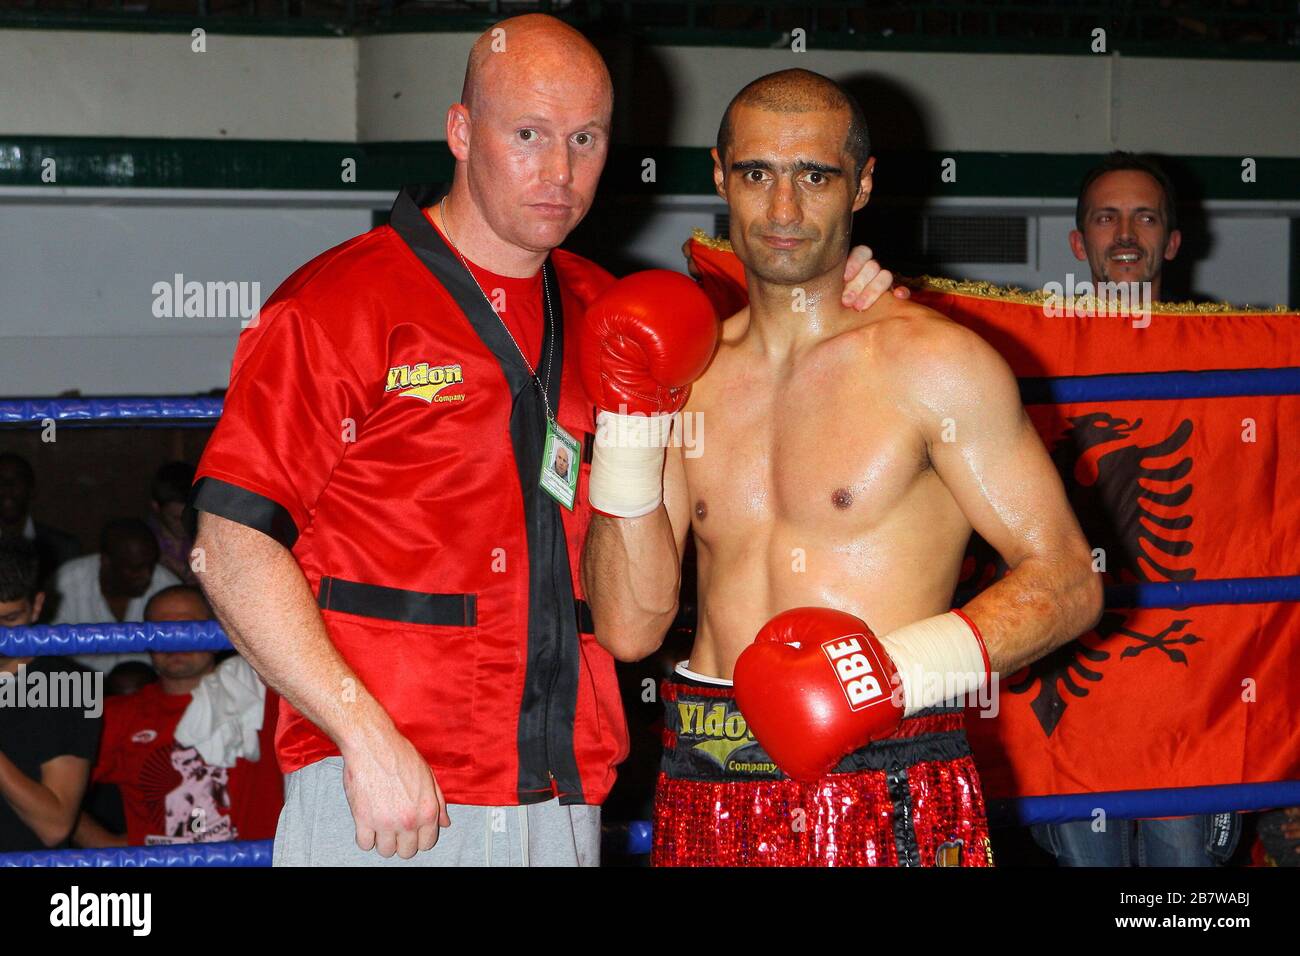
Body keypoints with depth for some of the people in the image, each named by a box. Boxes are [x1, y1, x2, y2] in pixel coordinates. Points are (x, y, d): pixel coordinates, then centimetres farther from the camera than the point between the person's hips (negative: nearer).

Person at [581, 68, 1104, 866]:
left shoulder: (933, 363, -3)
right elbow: (629, 628, 4)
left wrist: (906, 667, -18)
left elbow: (1068, 584, -4)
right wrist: (628, 416, -2)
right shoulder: (692, 371, 9)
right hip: (708, 795, 4)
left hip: (888, 798, -3)